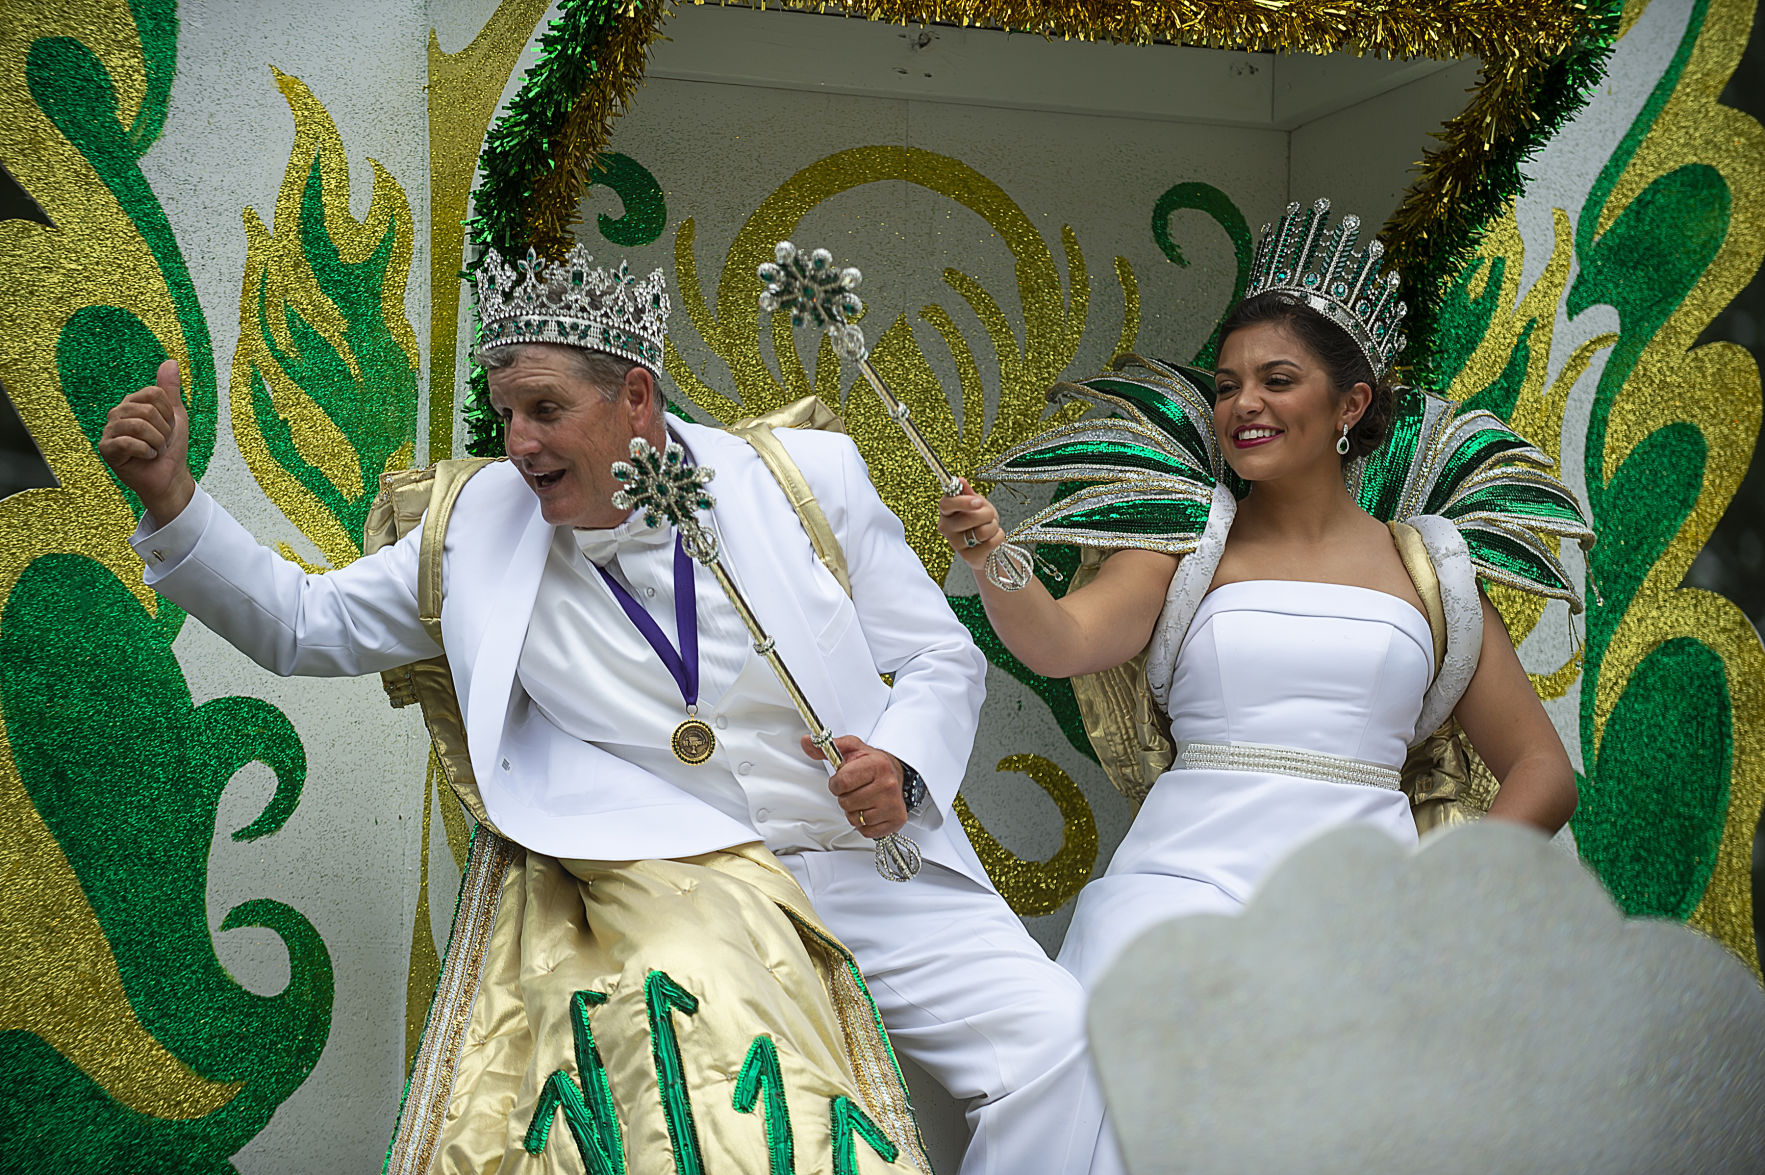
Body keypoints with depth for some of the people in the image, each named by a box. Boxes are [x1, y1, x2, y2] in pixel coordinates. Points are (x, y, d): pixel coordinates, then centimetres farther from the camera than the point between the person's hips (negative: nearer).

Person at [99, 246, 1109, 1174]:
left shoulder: (809, 478, 2)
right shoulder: (487, 526, 6)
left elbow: (941, 659, 8)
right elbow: (304, 626, 13)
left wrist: (902, 767, -14)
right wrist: (172, 499, 0)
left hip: (871, 862, 2)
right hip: (683, 890, -1)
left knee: (1057, 1045, -17)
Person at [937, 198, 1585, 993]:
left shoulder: (1427, 569, 14)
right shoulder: (1190, 546, 11)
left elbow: (1543, 771, 14)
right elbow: (1061, 642, -8)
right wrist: (991, 561, -28)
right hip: (1194, 868, -1)